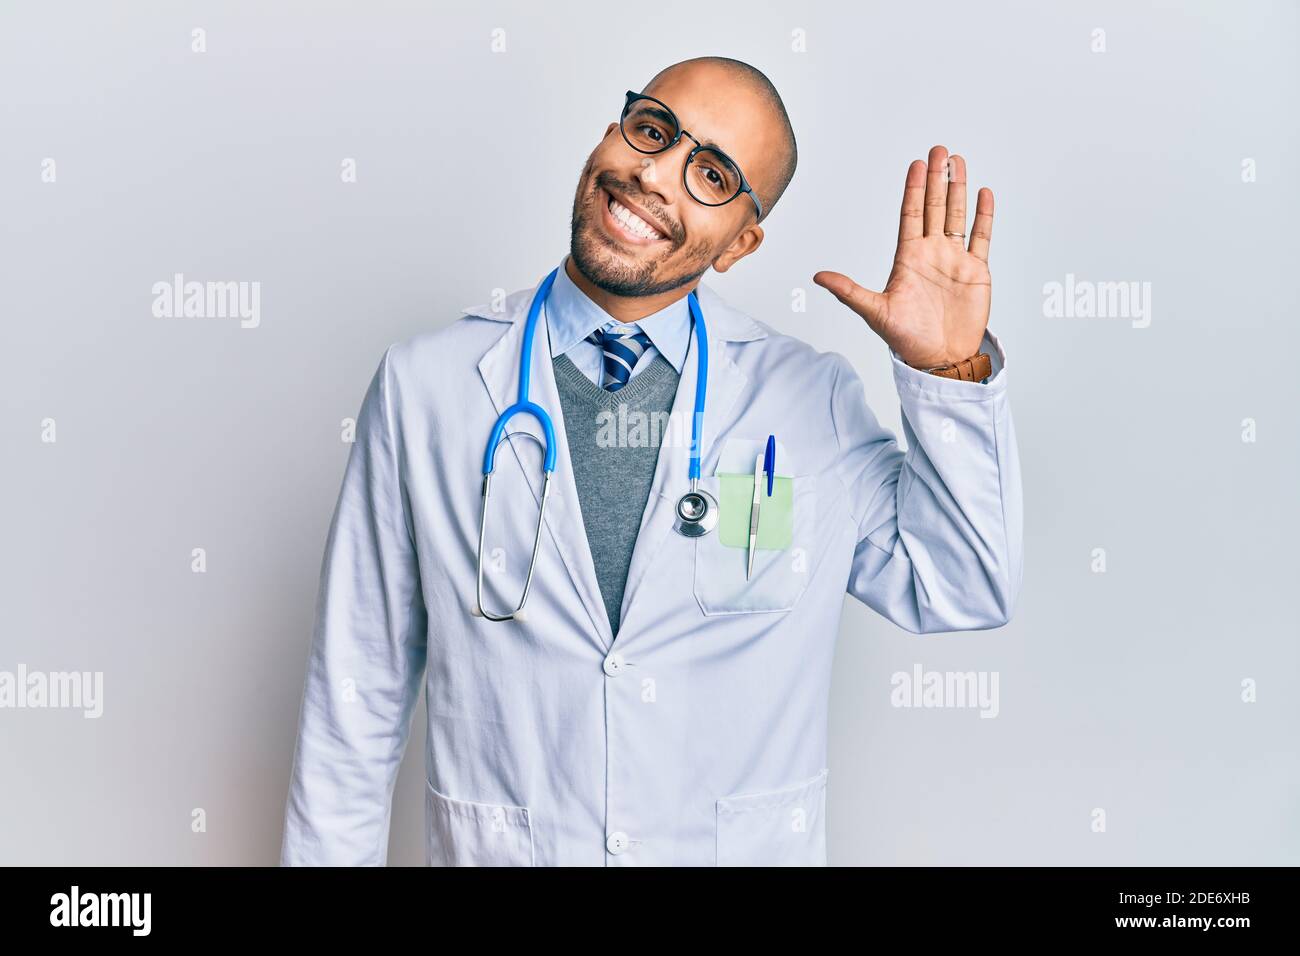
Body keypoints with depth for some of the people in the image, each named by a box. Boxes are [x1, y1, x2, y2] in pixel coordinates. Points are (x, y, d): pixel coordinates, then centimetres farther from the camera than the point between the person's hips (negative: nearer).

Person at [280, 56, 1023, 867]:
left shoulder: (812, 398, -6)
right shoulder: (423, 383, -8)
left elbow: (965, 594, -7)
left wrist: (951, 367, -16)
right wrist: (331, 850, -1)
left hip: (753, 850, 1)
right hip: (494, 846, -1)